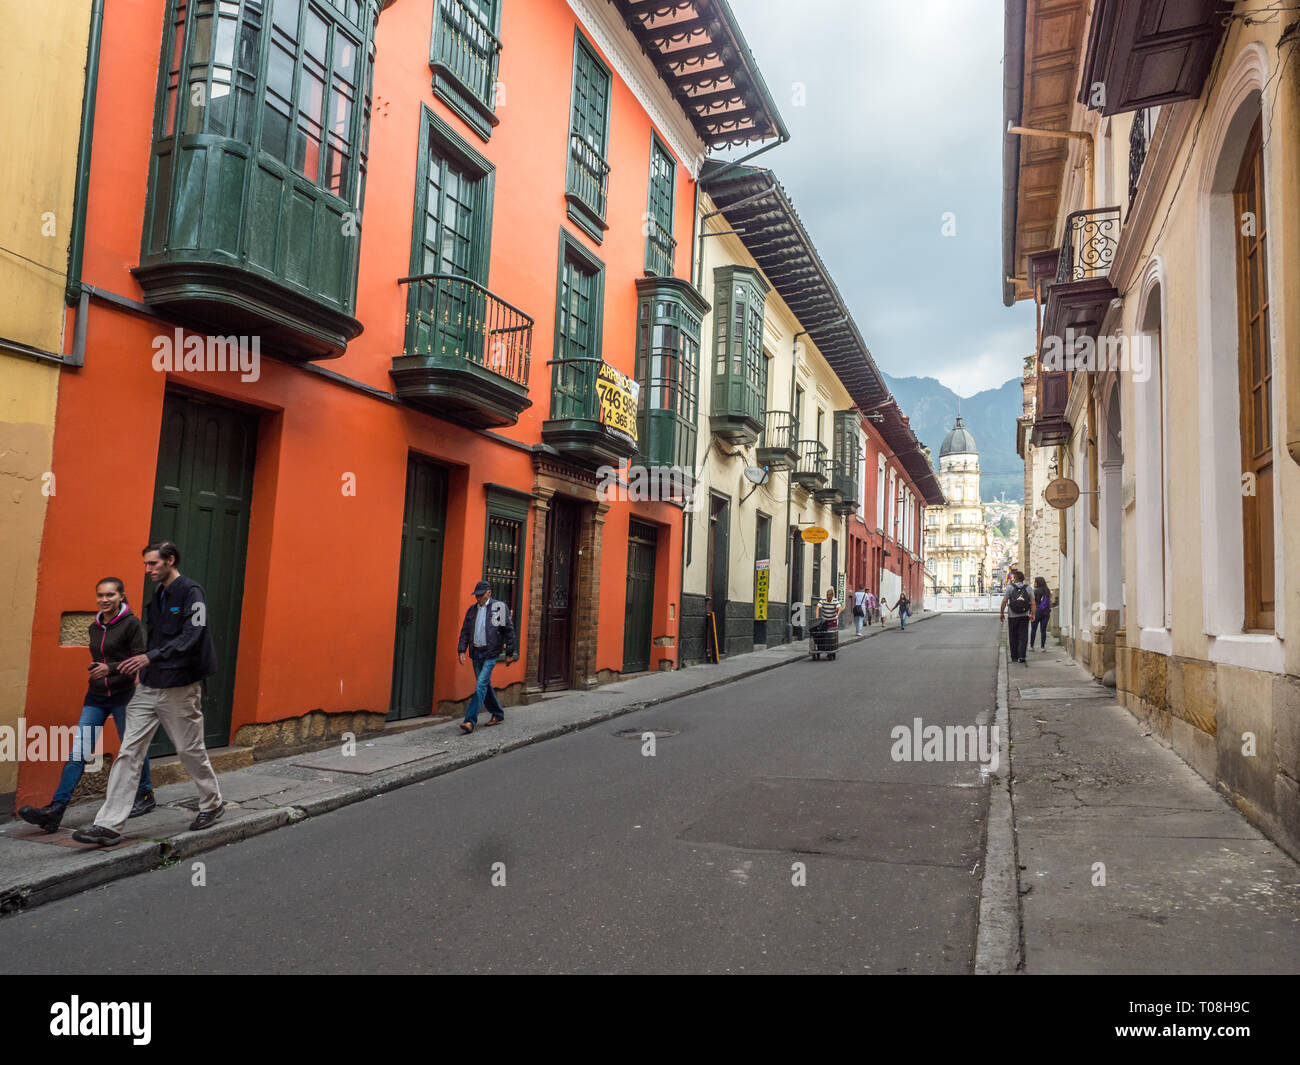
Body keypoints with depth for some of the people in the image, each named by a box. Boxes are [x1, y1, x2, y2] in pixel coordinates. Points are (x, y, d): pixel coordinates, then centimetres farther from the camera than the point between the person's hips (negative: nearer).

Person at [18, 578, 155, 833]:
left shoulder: (131, 624, -9)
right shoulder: (95, 627, 10)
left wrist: (111, 668, -23)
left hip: (123, 695, -5)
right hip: (95, 697, 5)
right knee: (79, 751, -4)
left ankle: (145, 795, 25)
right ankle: (56, 808, -7)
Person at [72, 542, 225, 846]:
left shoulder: (191, 592, -11)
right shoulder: (157, 595, 13)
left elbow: (191, 636, -21)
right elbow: (153, 638, 19)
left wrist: (151, 657, -28)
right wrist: (136, 667, 7)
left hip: (179, 689, -7)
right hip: (148, 688, 7)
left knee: (190, 750, 7)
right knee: (128, 753, 1)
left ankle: (213, 804, 27)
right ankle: (109, 825, 2)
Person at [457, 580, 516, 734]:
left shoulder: (499, 607, -5)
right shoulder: (472, 610, 12)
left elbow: (509, 630, -4)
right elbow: (465, 631, 12)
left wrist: (509, 652, -6)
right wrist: (461, 650, 0)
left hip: (490, 653, -6)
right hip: (476, 653, 6)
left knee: (481, 685, -13)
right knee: (485, 685, 14)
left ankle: (470, 721, -16)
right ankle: (497, 714, 30)